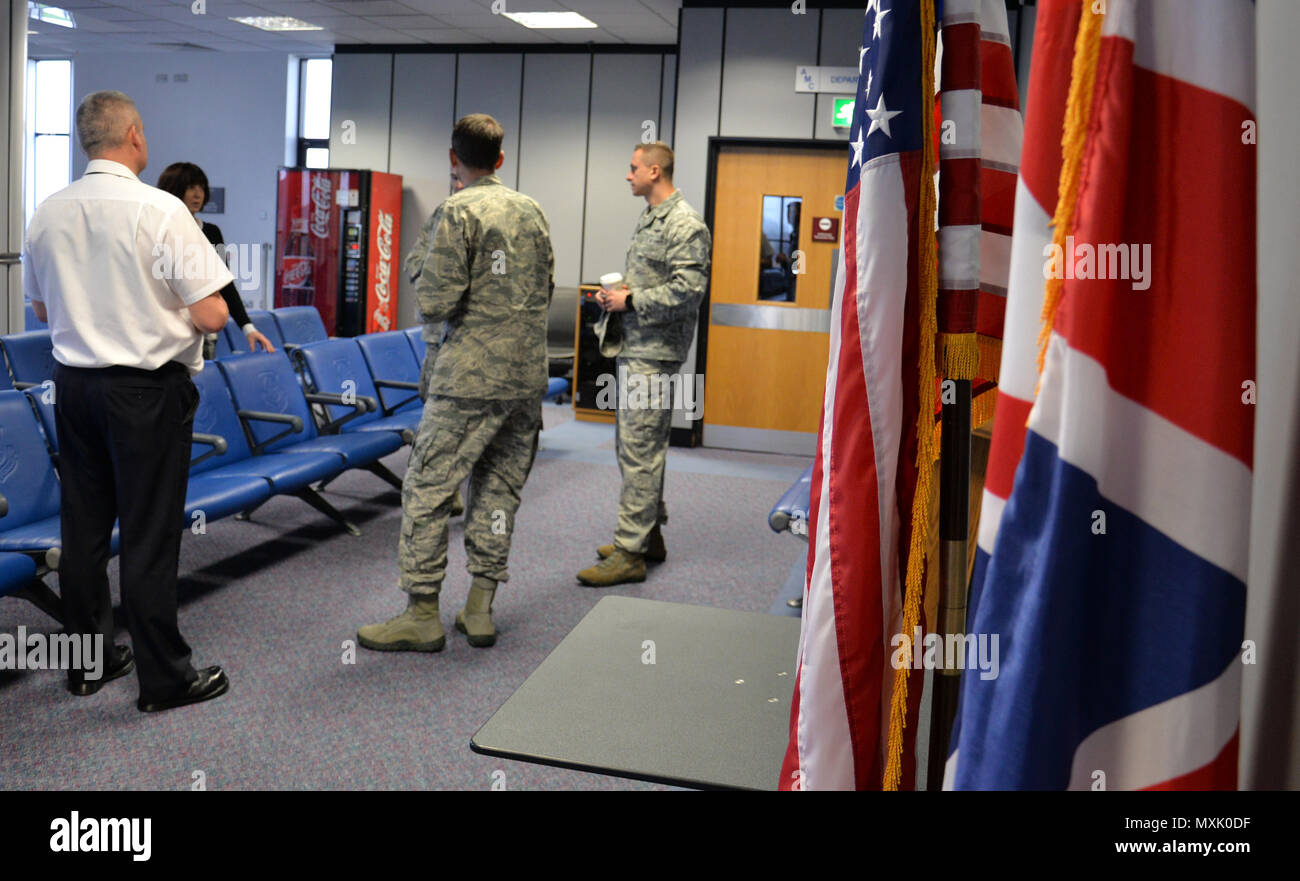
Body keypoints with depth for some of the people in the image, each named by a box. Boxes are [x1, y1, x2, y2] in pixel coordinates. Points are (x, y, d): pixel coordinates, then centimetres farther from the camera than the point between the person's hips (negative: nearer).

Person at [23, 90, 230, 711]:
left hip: (74, 383, 6)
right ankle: (164, 677, 13)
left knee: (83, 526, 14)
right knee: (149, 536, 2)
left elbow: (42, 308, 15)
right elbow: (211, 315, -17)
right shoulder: (160, 210, -15)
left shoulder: (48, 213, 3)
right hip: (147, 388, -6)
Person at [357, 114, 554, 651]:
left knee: (427, 486, 1)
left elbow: (436, 301, -14)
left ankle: (422, 614, 4)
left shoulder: (461, 210, -9)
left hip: (471, 376, -7)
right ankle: (480, 609, 16)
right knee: (499, 487, 11)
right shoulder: (532, 211, 11)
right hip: (528, 374, 7)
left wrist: (429, 309, 7)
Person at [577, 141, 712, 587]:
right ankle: (649, 534, 26)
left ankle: (630, 552, -4)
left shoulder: (686, 225, -12)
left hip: (654, 353, -10)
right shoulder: (647, 218, 18)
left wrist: (630, 300, -15)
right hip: (631, 348, 10)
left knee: (640, 451, -9)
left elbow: (687, 292, -21)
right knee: (633, 445, 15)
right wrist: (615, 293, 9)